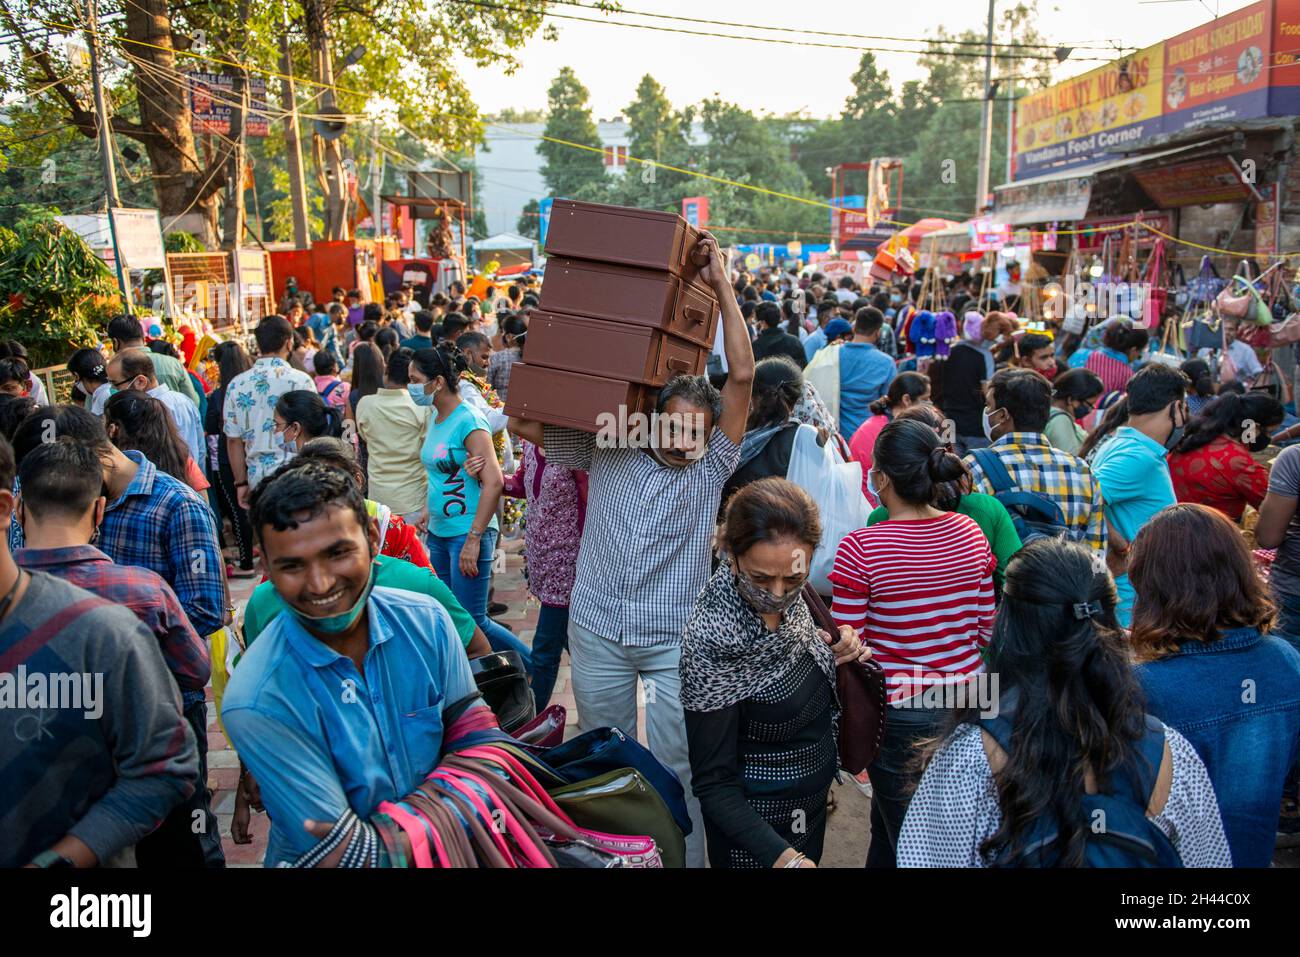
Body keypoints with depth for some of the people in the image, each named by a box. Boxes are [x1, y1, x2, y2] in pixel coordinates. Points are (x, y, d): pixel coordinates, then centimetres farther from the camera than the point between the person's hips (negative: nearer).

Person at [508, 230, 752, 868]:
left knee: (677, 766, 3)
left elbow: (742, 375, -10)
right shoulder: (607, 451, 3)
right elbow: (523, 422, 5)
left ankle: (684, 858, 22)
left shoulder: (711, 468, -1)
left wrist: (721, 286, -9)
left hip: (676, 641, -2)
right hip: (597, 633, 2)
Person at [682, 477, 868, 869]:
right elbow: (713, 782, -25)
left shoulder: (790, 597, -12)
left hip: (814, 802, 6)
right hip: (756, 823, -6)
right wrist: (781, 855, -38)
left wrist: (832, 656, -12)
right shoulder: (710, 641, -32)